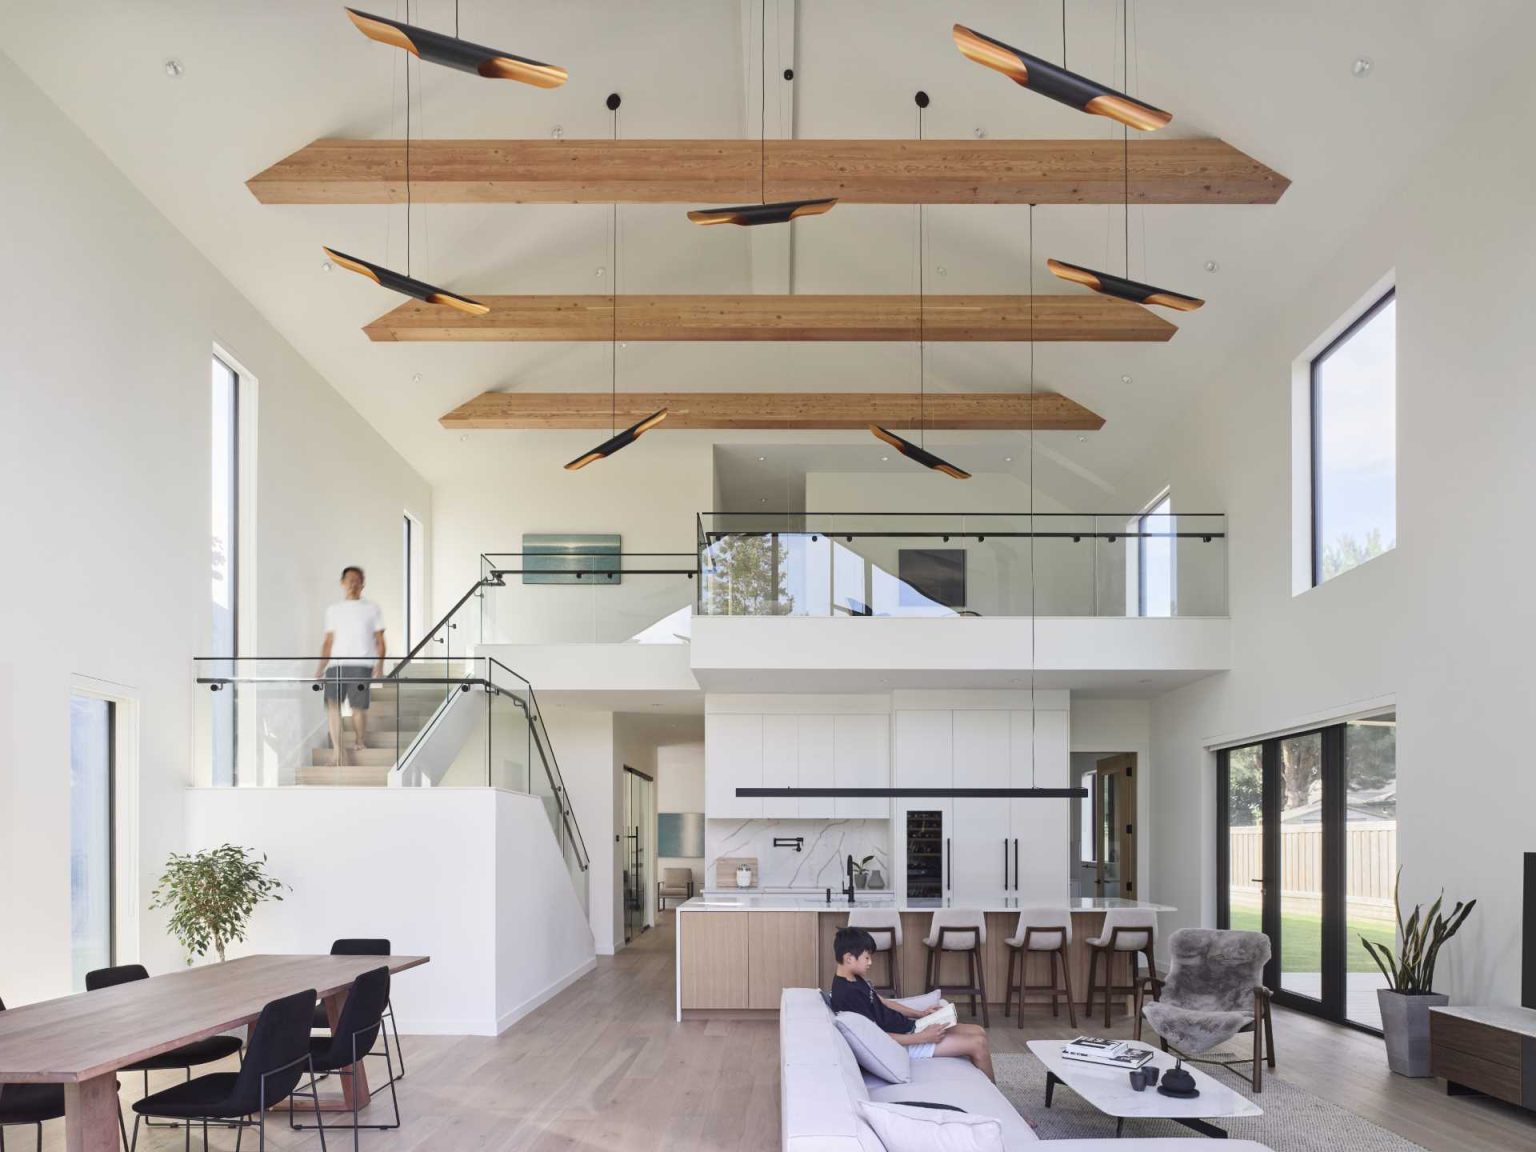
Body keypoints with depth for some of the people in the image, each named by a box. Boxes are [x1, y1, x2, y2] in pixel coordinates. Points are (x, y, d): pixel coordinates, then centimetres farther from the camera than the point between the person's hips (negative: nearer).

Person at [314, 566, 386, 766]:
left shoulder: (372, 609, 12)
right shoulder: (333, 610, 20)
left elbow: (380, 640, 9)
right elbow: (328, 642, 19)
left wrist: (380, 663, -7)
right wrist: (321, 667, 7)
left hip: (362, 664, -2)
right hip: (336, 664, 2)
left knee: (358, 706, -10)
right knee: (331, 703, -15)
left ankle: (360, 745, 11)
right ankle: (338, 752, -15)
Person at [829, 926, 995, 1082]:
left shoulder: (854, 980, 5)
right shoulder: (847, 994, -26)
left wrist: (920, 1013, 8)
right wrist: (923, 1037, -22)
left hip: (907, 1027, 10)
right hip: (904, 1043, -10)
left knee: (978, 1032, 7)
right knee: (977, 1044, -8)